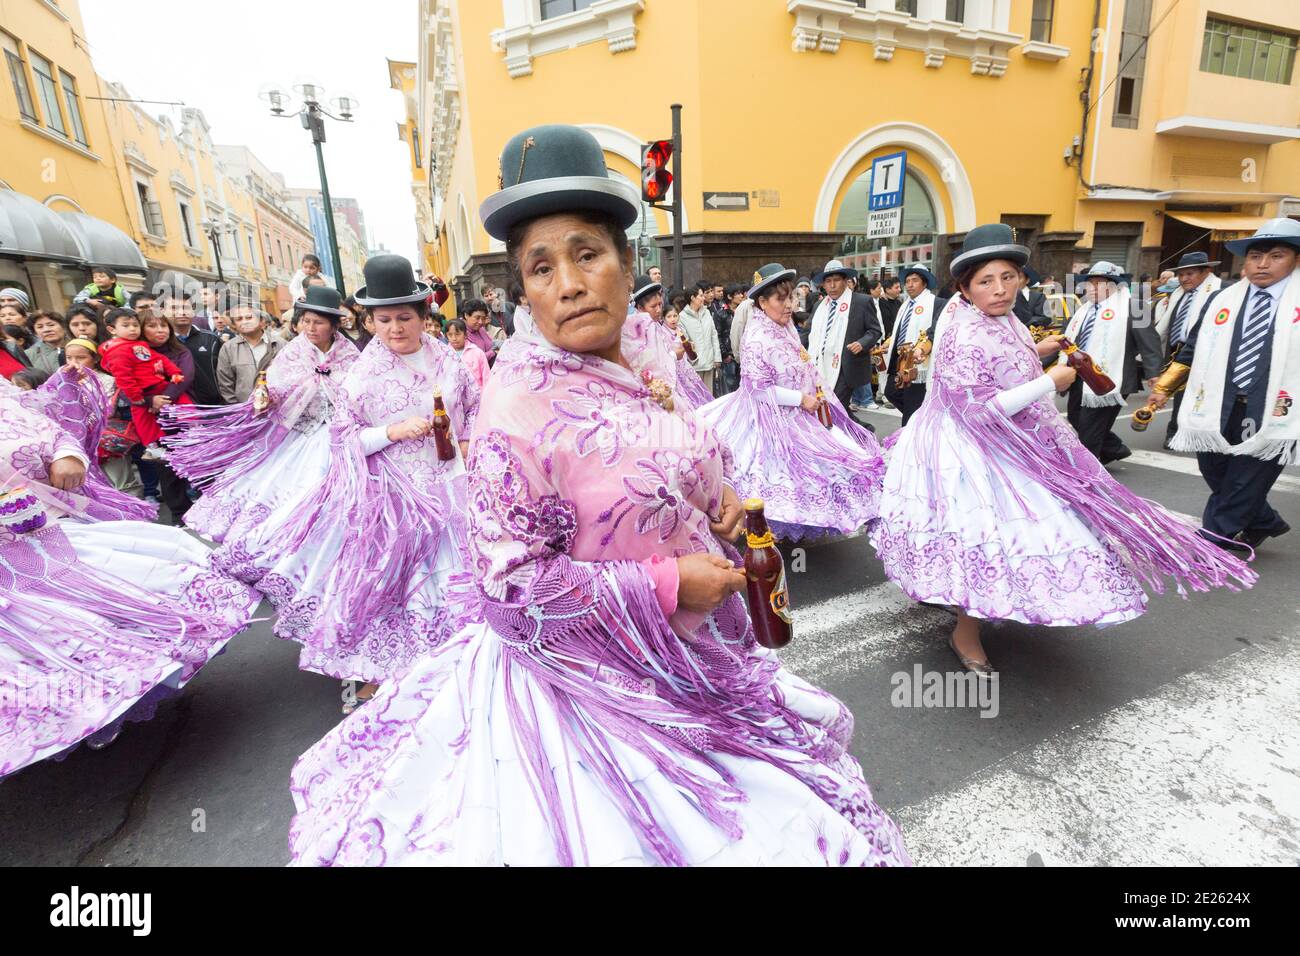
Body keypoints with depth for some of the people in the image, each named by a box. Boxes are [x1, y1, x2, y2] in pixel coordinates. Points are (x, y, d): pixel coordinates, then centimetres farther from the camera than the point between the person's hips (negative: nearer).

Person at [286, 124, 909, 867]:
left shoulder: (639, 372, -1)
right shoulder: (518, 414, -24)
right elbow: (509, 589, -23)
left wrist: (715, 503, -5)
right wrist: (665, 584, -23)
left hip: (690, 664, 8)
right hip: (596, 690, -7)